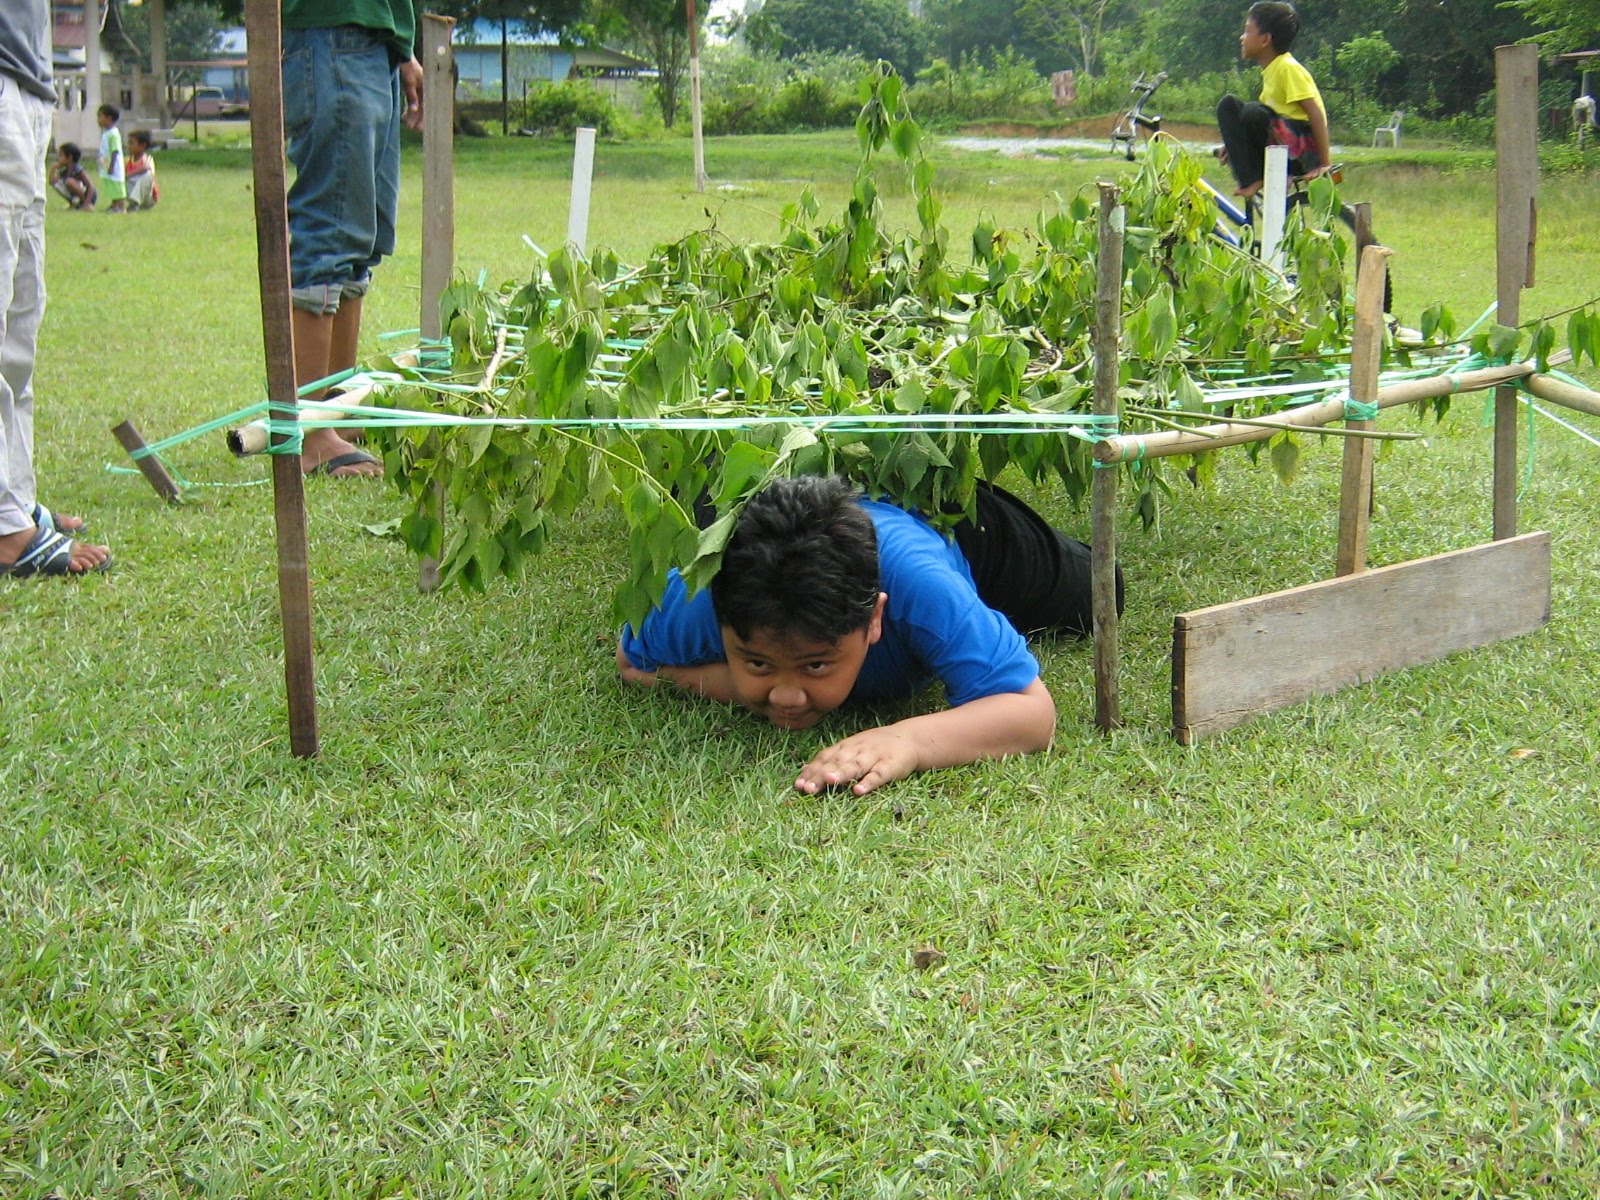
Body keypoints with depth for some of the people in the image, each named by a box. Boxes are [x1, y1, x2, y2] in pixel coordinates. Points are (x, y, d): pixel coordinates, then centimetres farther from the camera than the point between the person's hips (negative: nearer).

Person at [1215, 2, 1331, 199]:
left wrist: (1324, 164, -22)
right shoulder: (1270, 70, 15)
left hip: (1305, 146, -9)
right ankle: (1251, 179, -10)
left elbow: (1316, 114, -18)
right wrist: (1236, 144, 9)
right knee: (1229, 105, -1)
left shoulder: (1288, 68, -12)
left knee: (1253, 112, -30)